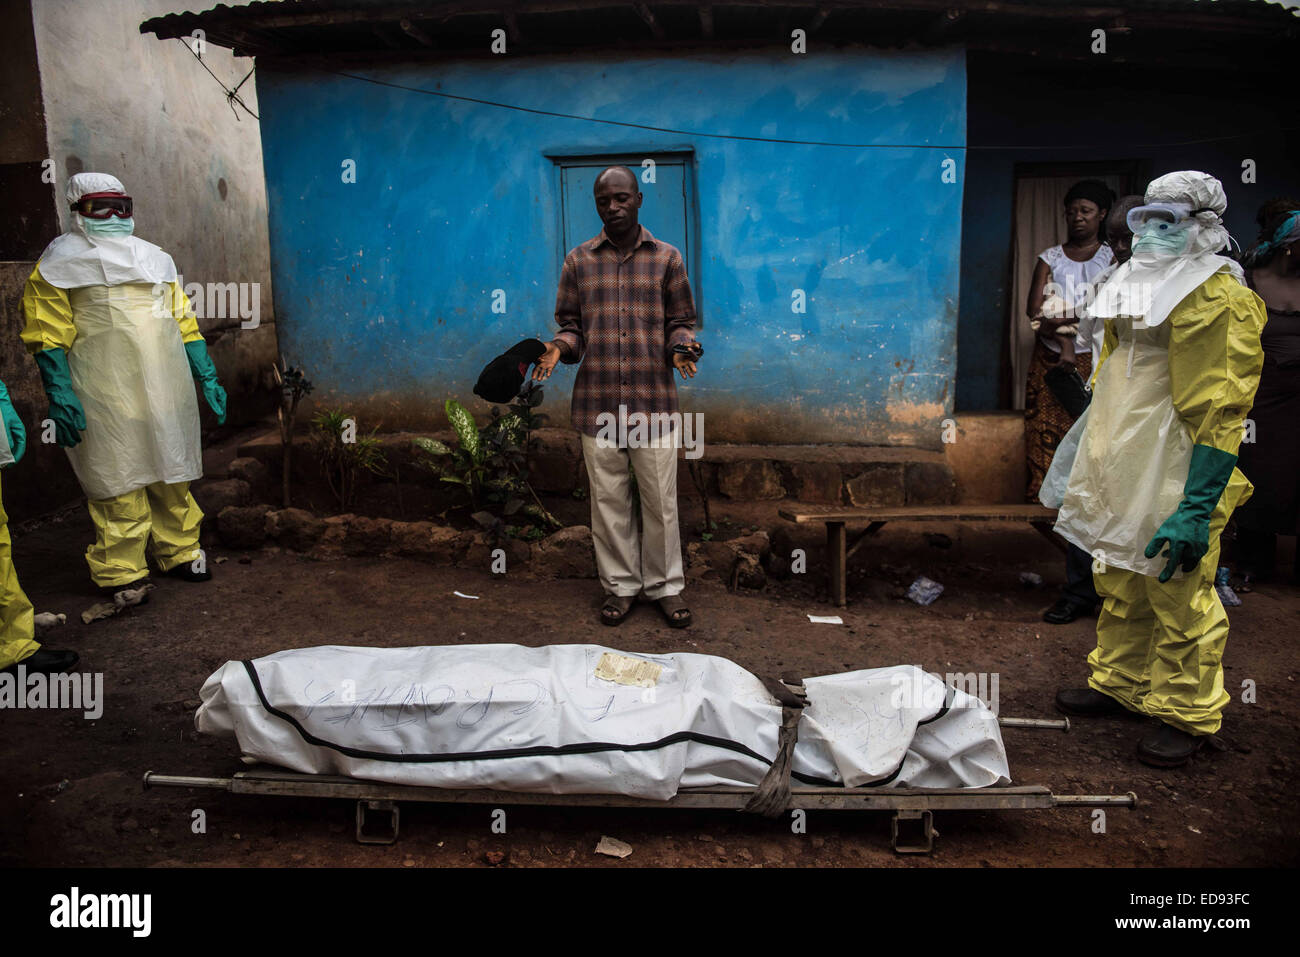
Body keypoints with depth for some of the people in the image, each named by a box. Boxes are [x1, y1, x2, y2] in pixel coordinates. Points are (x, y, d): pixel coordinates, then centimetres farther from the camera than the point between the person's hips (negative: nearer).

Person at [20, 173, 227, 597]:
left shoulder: (154, 258, 19)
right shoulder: (60, 263, 2)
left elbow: (183, 323, 19)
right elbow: (48, 336, -4)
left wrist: (208, 378, 13)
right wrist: (59, 396, -14)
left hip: (166, 393, 5)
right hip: (109, 399, -5)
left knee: (173, 477, 11)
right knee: (120, 484, -3)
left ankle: (179, 553, 23)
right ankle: (120, 573, 7)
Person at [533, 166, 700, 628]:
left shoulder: (666, 258, 7)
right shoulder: (579, 260, 9)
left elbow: (680, 321, 9)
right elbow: (570, 324, 12)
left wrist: (681, 347, -12)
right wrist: (560, 346, -9)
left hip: (654, 401, -1)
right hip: (597, 402, 1)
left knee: (660, 500, 4)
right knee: (608, 501, 7)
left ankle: (666, 586, 19)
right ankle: (620, 586, 21)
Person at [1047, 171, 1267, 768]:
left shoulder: (1219, 300, -12)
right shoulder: (1136, 289, 15)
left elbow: (1220, 410, -18)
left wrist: (1197, 509, -24)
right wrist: (1087, 462, 23)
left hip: (1174, 486, -8)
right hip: (1121, 477, 8)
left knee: (1180, 605, 3)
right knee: (1120, 590, 18)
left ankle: (1185, 714, 18)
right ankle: (1119, 683, 35)